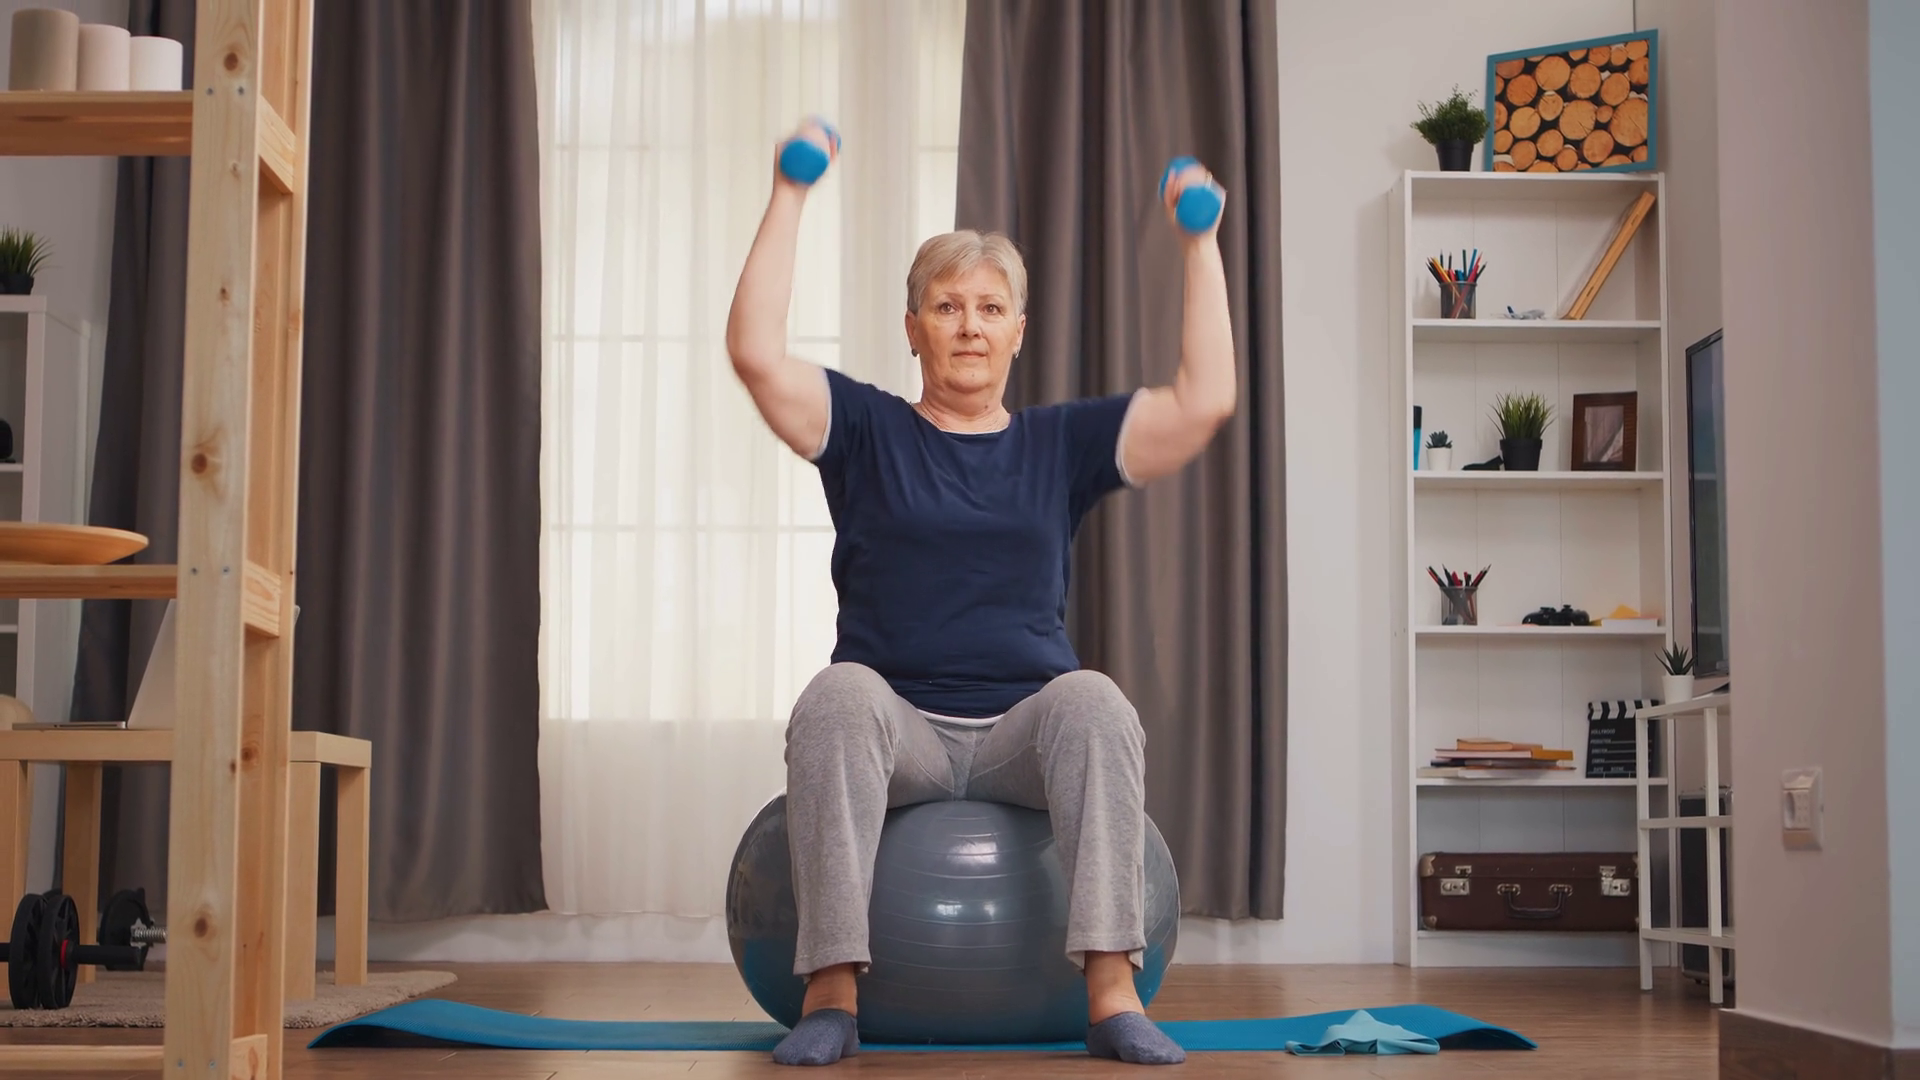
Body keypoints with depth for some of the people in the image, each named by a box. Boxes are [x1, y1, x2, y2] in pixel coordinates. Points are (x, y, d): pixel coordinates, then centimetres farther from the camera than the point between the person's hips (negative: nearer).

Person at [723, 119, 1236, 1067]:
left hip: (1022, 732, 1)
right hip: (897, 730, -1)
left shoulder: (1058, 444, 14)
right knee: (838, 695, -36)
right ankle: (831, 990, -35)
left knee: (1094, 701, -34)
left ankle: (1111, 990, -37)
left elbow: (1205, 399, 4)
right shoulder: (868, 431, 10)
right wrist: (789, 199, -2)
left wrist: (1200, 244, 5)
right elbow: (756, 352, -5)